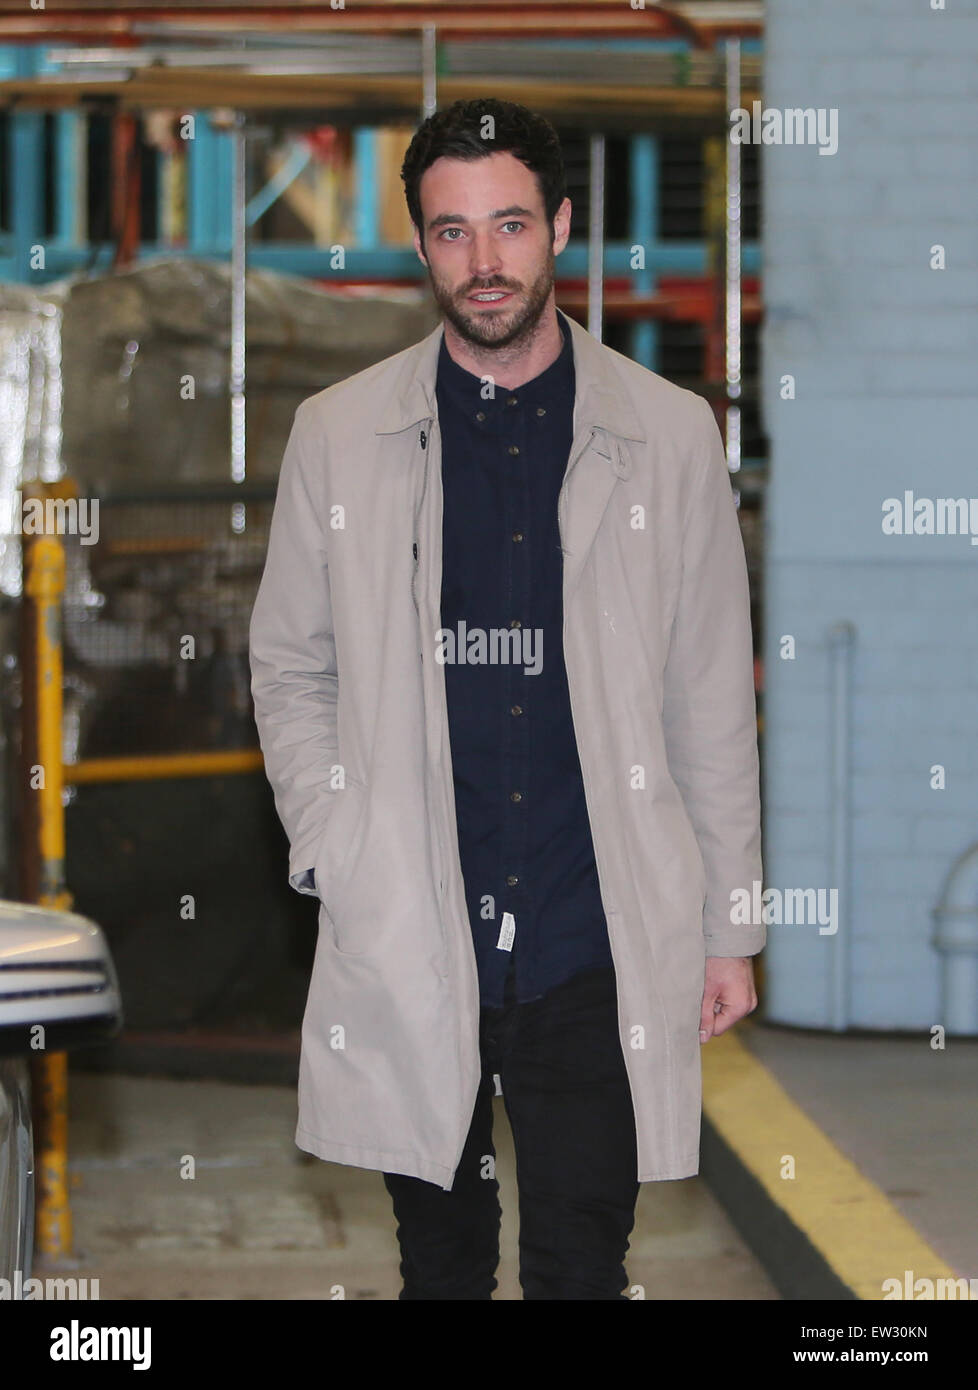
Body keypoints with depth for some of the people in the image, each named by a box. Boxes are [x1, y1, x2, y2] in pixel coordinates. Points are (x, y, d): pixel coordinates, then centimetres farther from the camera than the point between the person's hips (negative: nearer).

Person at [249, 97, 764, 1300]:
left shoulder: (669, 435, 2)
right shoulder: (338, 435, 4)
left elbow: (712, 703, 5)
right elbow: (289, 672, 11)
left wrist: (728, 928, 5)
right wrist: (337, 860, -1)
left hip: (598, 947, -1)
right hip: (409, 941, 1)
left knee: (582, 1269, 1)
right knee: (441, 1264, 12)